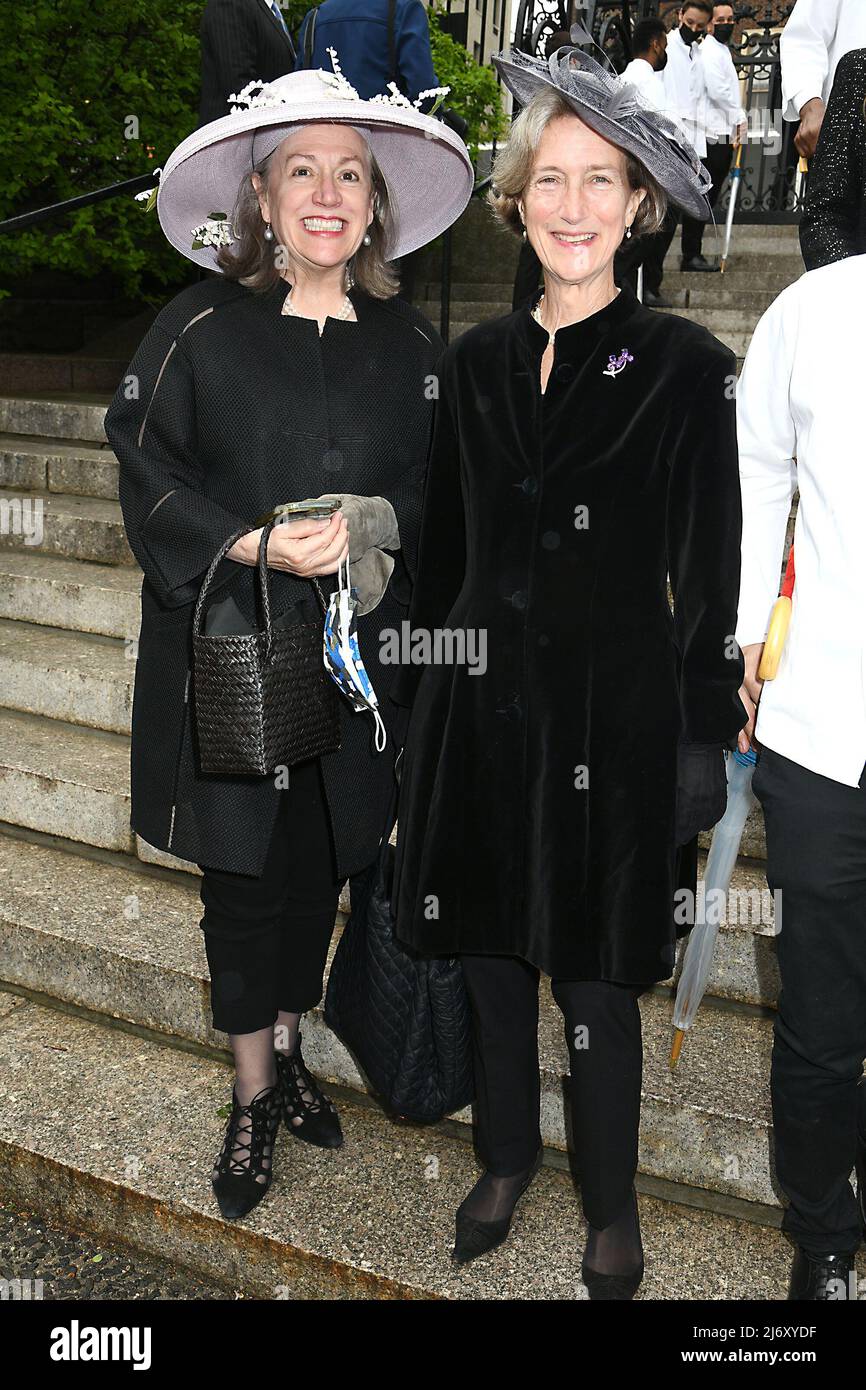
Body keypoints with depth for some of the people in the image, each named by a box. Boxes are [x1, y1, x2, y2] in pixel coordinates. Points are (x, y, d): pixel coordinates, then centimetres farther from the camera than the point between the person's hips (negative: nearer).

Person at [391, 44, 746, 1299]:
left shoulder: (680, 366, -6)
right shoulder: (477, 363, 7)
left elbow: (707, 572, -6)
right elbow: (443, 552, 11)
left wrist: (704, 740, -8)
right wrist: (421, 707, 11)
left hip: (611, 716, -4)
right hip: (482, 702, 4)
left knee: (597, 981, 7)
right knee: (490, 957, 16)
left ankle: (613, 1206, 32)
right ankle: (508, 1155, 42)